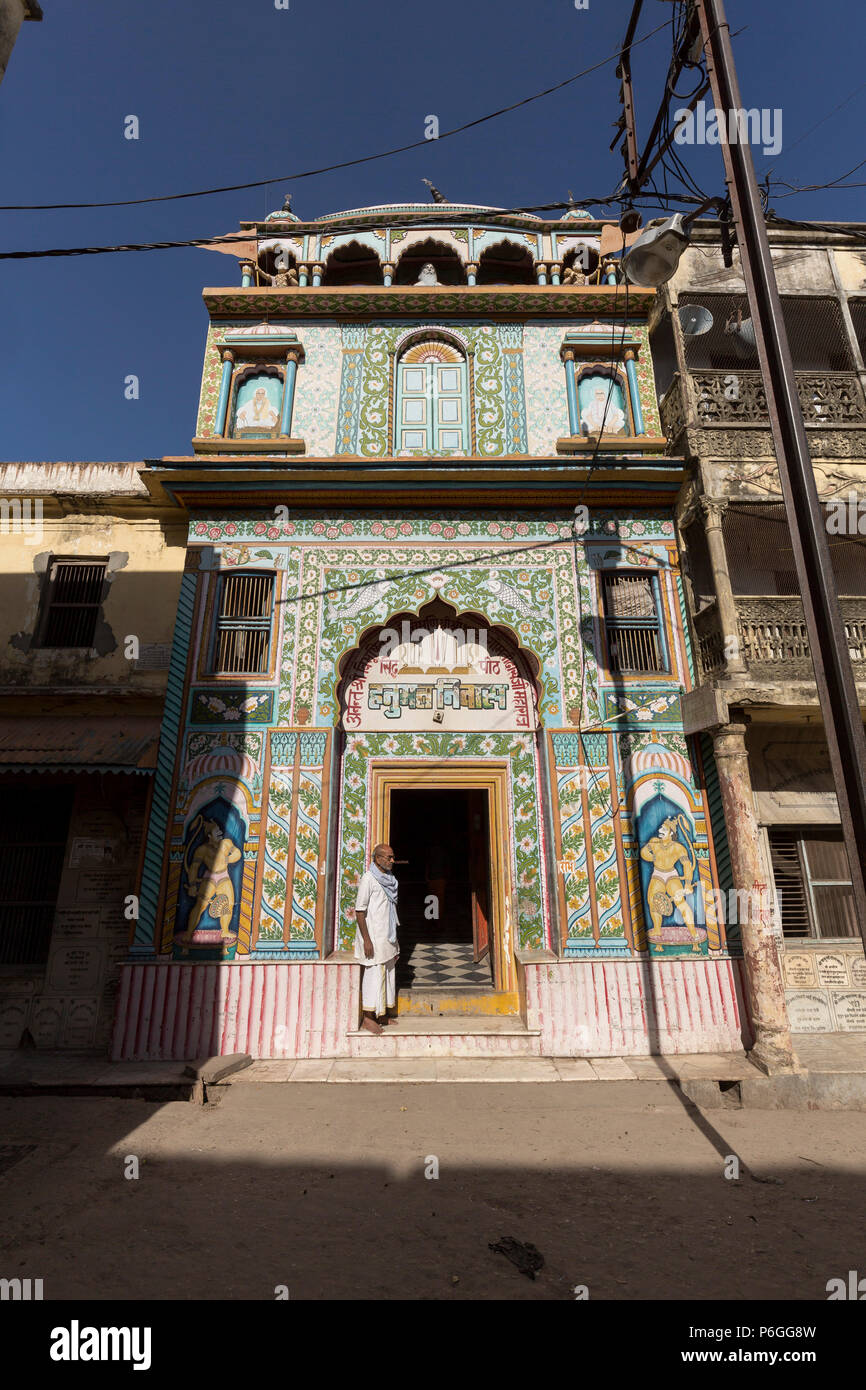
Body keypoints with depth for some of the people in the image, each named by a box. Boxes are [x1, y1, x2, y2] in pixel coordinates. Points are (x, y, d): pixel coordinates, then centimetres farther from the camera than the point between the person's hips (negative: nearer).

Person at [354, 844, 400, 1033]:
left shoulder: (388, 879, 10)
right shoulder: (368, 879, -14)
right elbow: (359, 911, -16)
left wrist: (394, 942, 19)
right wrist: (366, 940, -19)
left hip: (387, 936, 8)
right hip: (373, 936, -8)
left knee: (388, 973, 13)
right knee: (374, 974, -3)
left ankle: (383, 1013, 25)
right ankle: (368, 1018, 8)